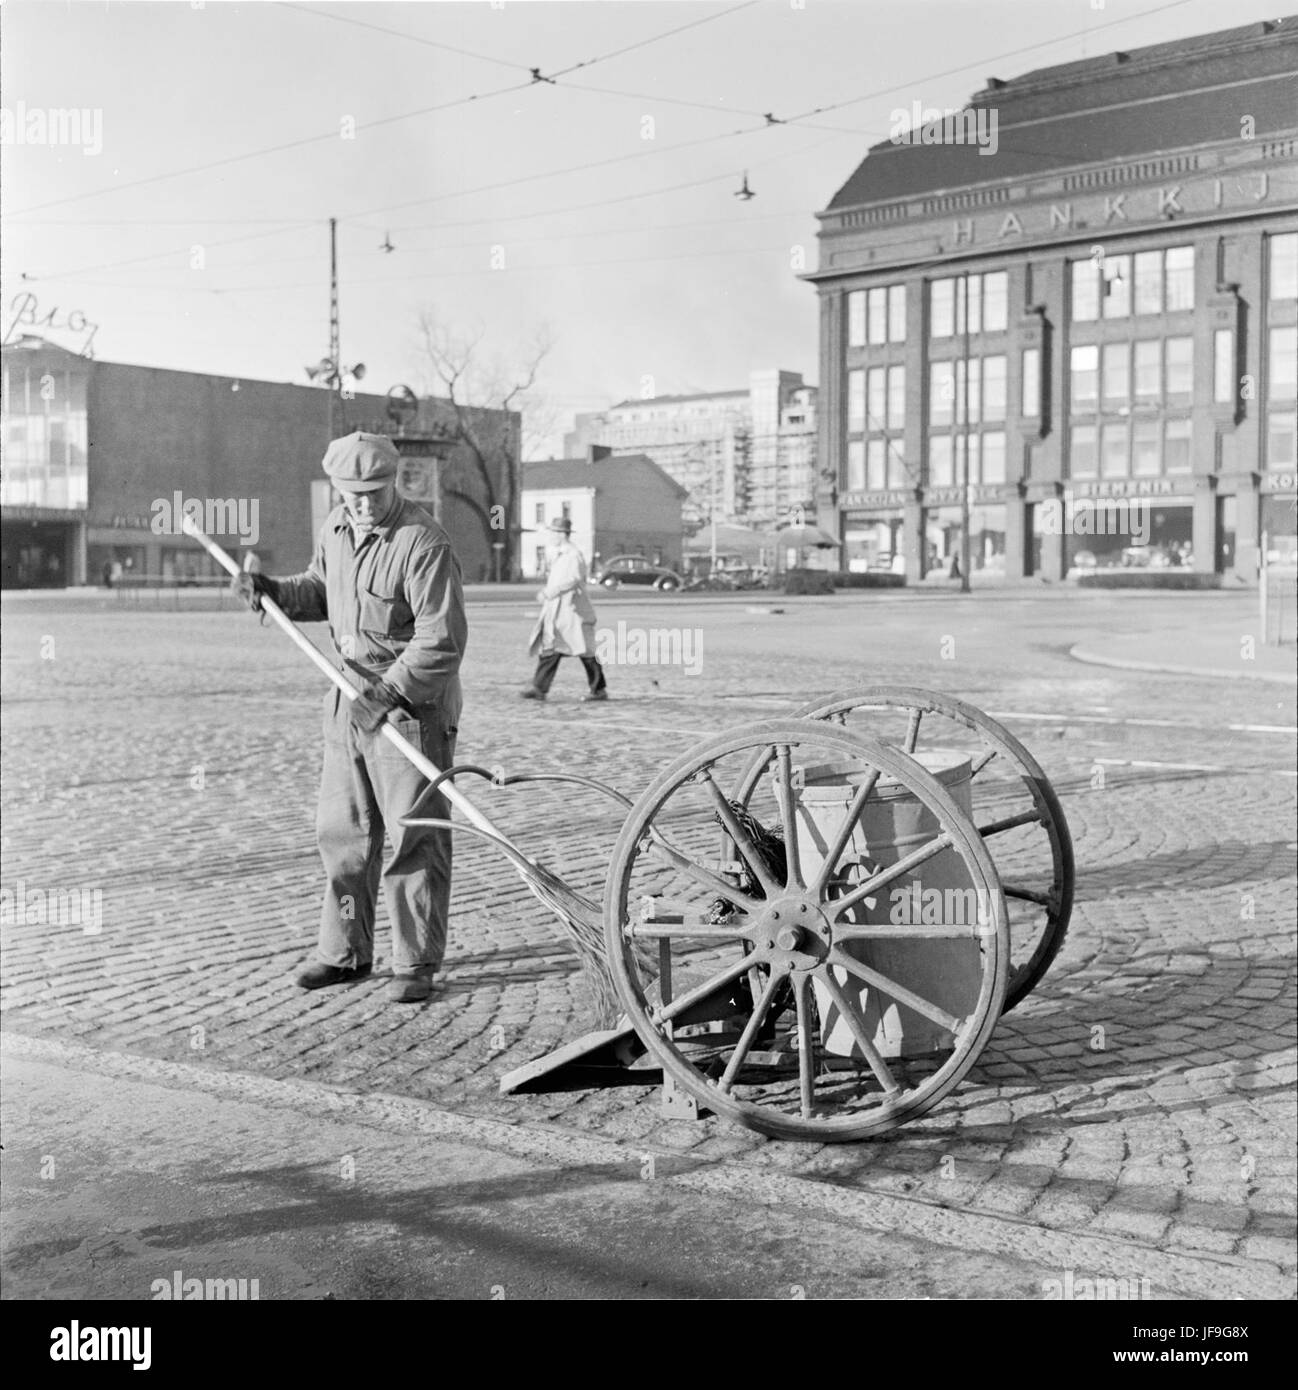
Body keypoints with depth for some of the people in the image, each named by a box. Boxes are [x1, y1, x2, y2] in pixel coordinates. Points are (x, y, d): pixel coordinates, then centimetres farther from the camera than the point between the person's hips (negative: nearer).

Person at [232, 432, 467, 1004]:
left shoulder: (423, 544, -18)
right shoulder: (335, 528, 7)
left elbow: (441, 640, -22)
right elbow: (320, 590, 25)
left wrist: (388, 691, -26)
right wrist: (272, 589, 7)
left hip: (412, 705, -8)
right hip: (350, 696, 8)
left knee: (414, 838, -2)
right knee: (342, 832, 13)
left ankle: (416, 963, 9)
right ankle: (344, 951, 26)